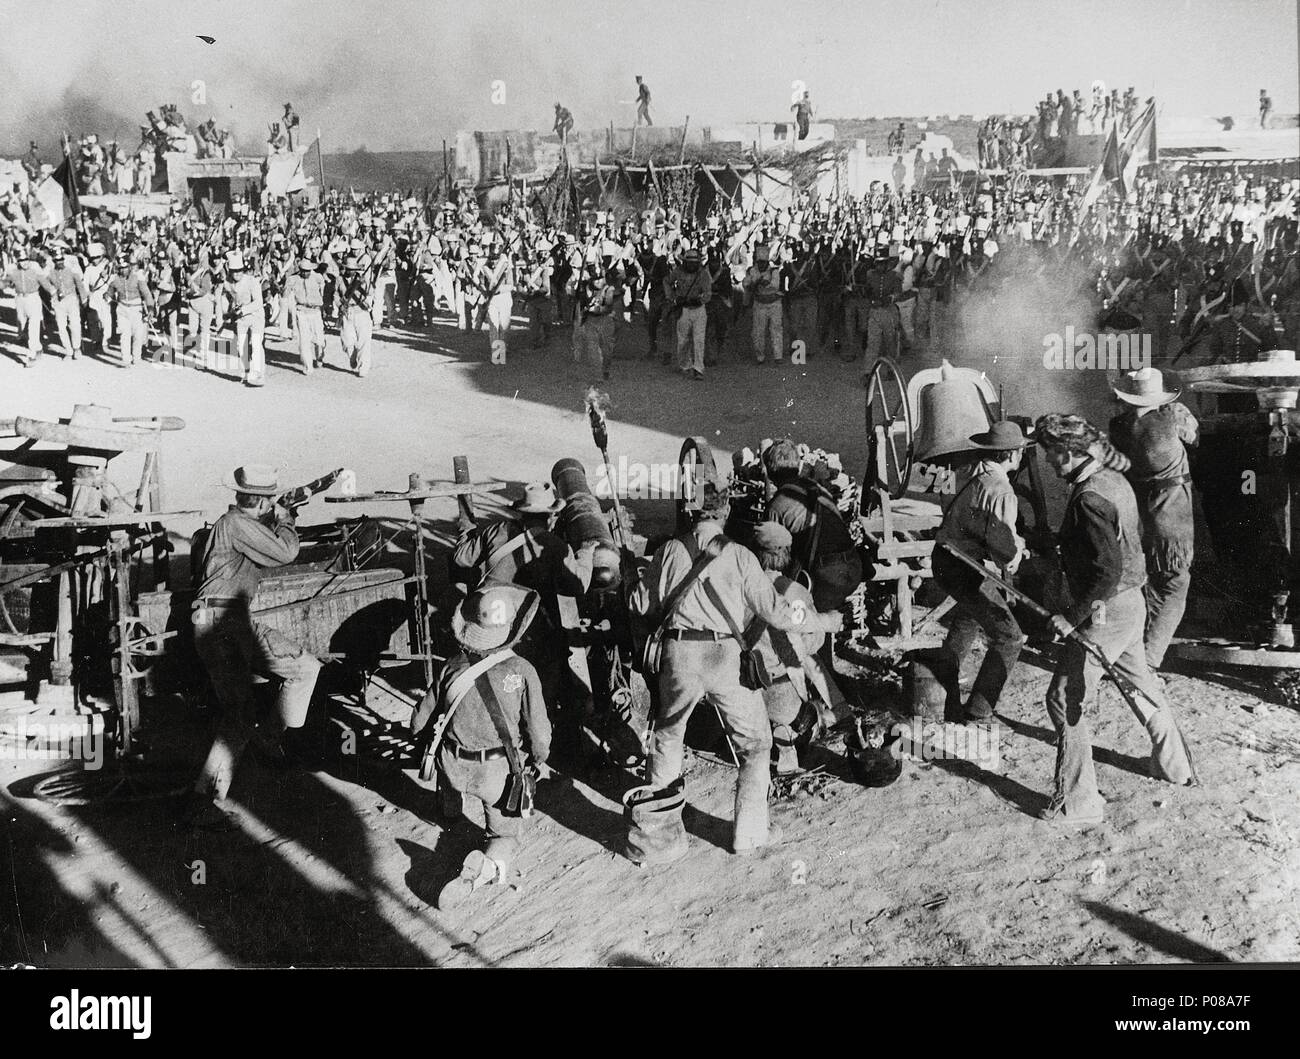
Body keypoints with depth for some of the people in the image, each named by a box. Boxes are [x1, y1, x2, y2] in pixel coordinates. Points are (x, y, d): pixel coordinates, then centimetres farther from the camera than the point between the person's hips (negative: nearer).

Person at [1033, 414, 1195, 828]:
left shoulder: (1090, 498, -26)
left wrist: (1072, 617, -21)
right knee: (1140, 683, 27)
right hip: (1131, 603, 10)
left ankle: (1077, 802, 3)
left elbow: (1108, 572, -28)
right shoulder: (1115, 480, 4)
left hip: (1104, 612, -10)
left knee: (1064, 700, -2)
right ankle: (1175, 766, 44)